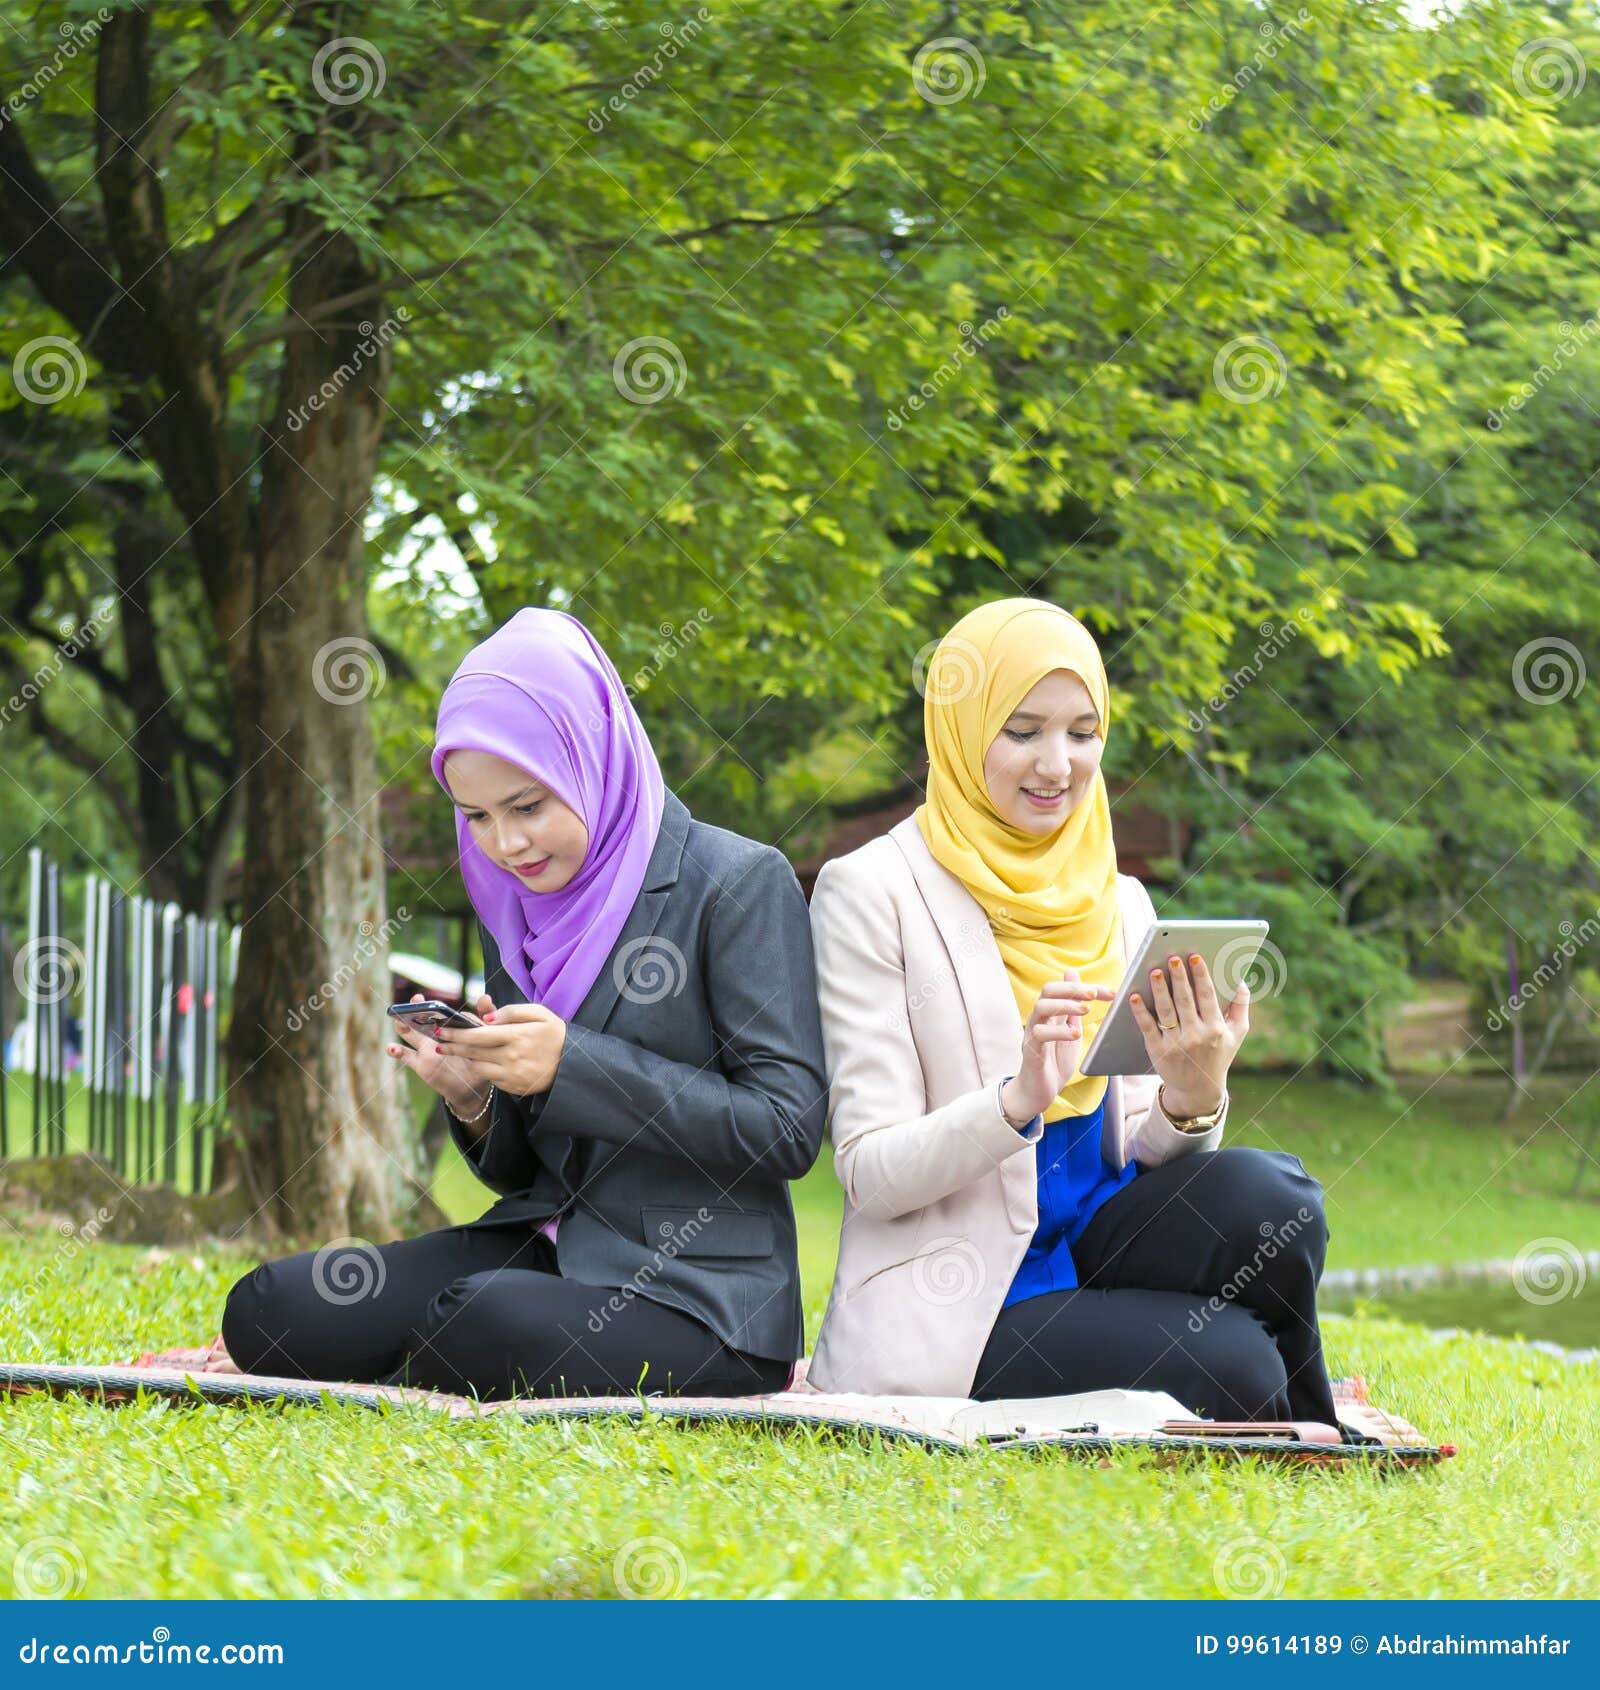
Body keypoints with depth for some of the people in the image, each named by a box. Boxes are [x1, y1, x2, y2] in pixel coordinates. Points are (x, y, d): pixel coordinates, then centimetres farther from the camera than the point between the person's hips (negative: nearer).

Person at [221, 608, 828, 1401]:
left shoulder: (739, 883, -7)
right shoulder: (515, 911, 13)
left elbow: (788, 1128, -14)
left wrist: (573, 1067, -19)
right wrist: (470, 1100, -7)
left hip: (697, 1291, -6)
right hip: (544, 1245, 6)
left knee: (480, 1322, -35)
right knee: (266, 1313, -14)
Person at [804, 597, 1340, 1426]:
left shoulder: (1120, 903, 13)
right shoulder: (870, 891, -4)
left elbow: (1143, 1158, 8)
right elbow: (870, 1171, -10)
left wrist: (1192, 1098, -15)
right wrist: (1019, 1100, -28)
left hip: (1096, 1254, 5)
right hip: (952, 1316, -5)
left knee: (1266, 1194, -24)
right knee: (1233, 1361, -28)